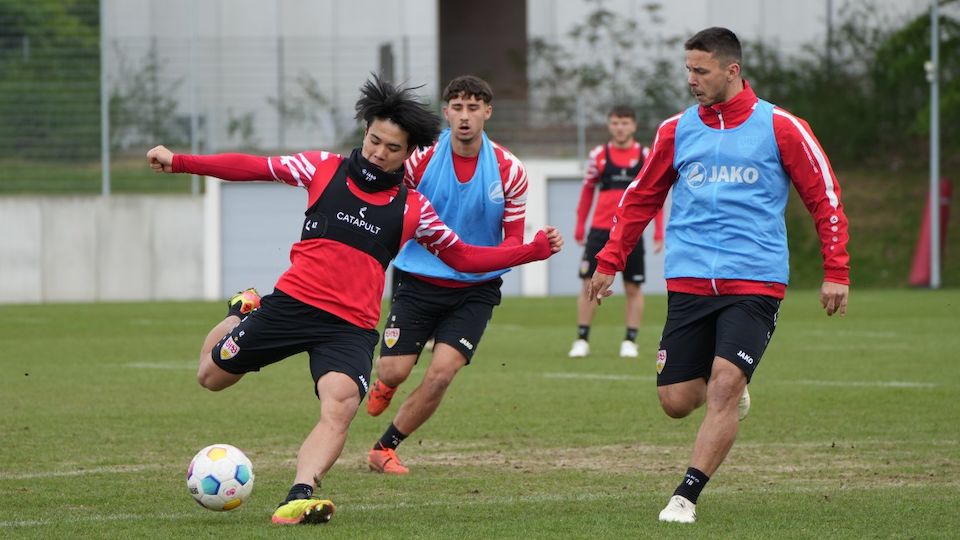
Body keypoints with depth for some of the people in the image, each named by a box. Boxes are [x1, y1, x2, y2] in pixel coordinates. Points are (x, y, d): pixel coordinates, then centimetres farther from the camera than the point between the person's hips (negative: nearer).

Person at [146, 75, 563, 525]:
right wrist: (178, 162, 4)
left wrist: (535, 250, 6)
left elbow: (464, 258, 17)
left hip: (352, 328, -1)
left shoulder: (413, 209, 7)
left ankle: (298, 498, -42)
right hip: (292, 303, 1)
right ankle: (243, 312, 40)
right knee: (211, 375, 11)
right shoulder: (324, 169, 5)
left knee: (339, 412, -28)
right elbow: (252, 167, 8)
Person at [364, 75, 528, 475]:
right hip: (419, 282, 0)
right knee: (393, 373, -4)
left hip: (475, 289, 0)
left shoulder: (508, 171, -6)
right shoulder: (421, 159, -8)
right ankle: (383, 386, 37)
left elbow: (514, 238, 0)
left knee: (441, 374, -13)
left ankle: (384, 448, 6)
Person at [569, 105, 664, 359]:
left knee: (633, 288, 2)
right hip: (600, 230, 0)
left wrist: (658, 233, 0)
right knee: (589, 283, -4)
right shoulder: (598, 155, 4)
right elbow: (587, 192, 11)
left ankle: (630, 342, 10)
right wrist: (579, 228, 7)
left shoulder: (646, 156, 2)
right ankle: (582, 340, 3)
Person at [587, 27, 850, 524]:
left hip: (754, 282, -3)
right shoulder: (677, 130, 9)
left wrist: (836, 272, -1)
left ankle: (686, 496, -10)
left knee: (725, 386, -19)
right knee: (675, 401, -1)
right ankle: (729, 394, 33)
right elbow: (641, 199, 18)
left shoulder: (780, 128, 0)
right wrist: (609, 262, 12)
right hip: (688, 284, 3)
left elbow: (825, 198, 4)